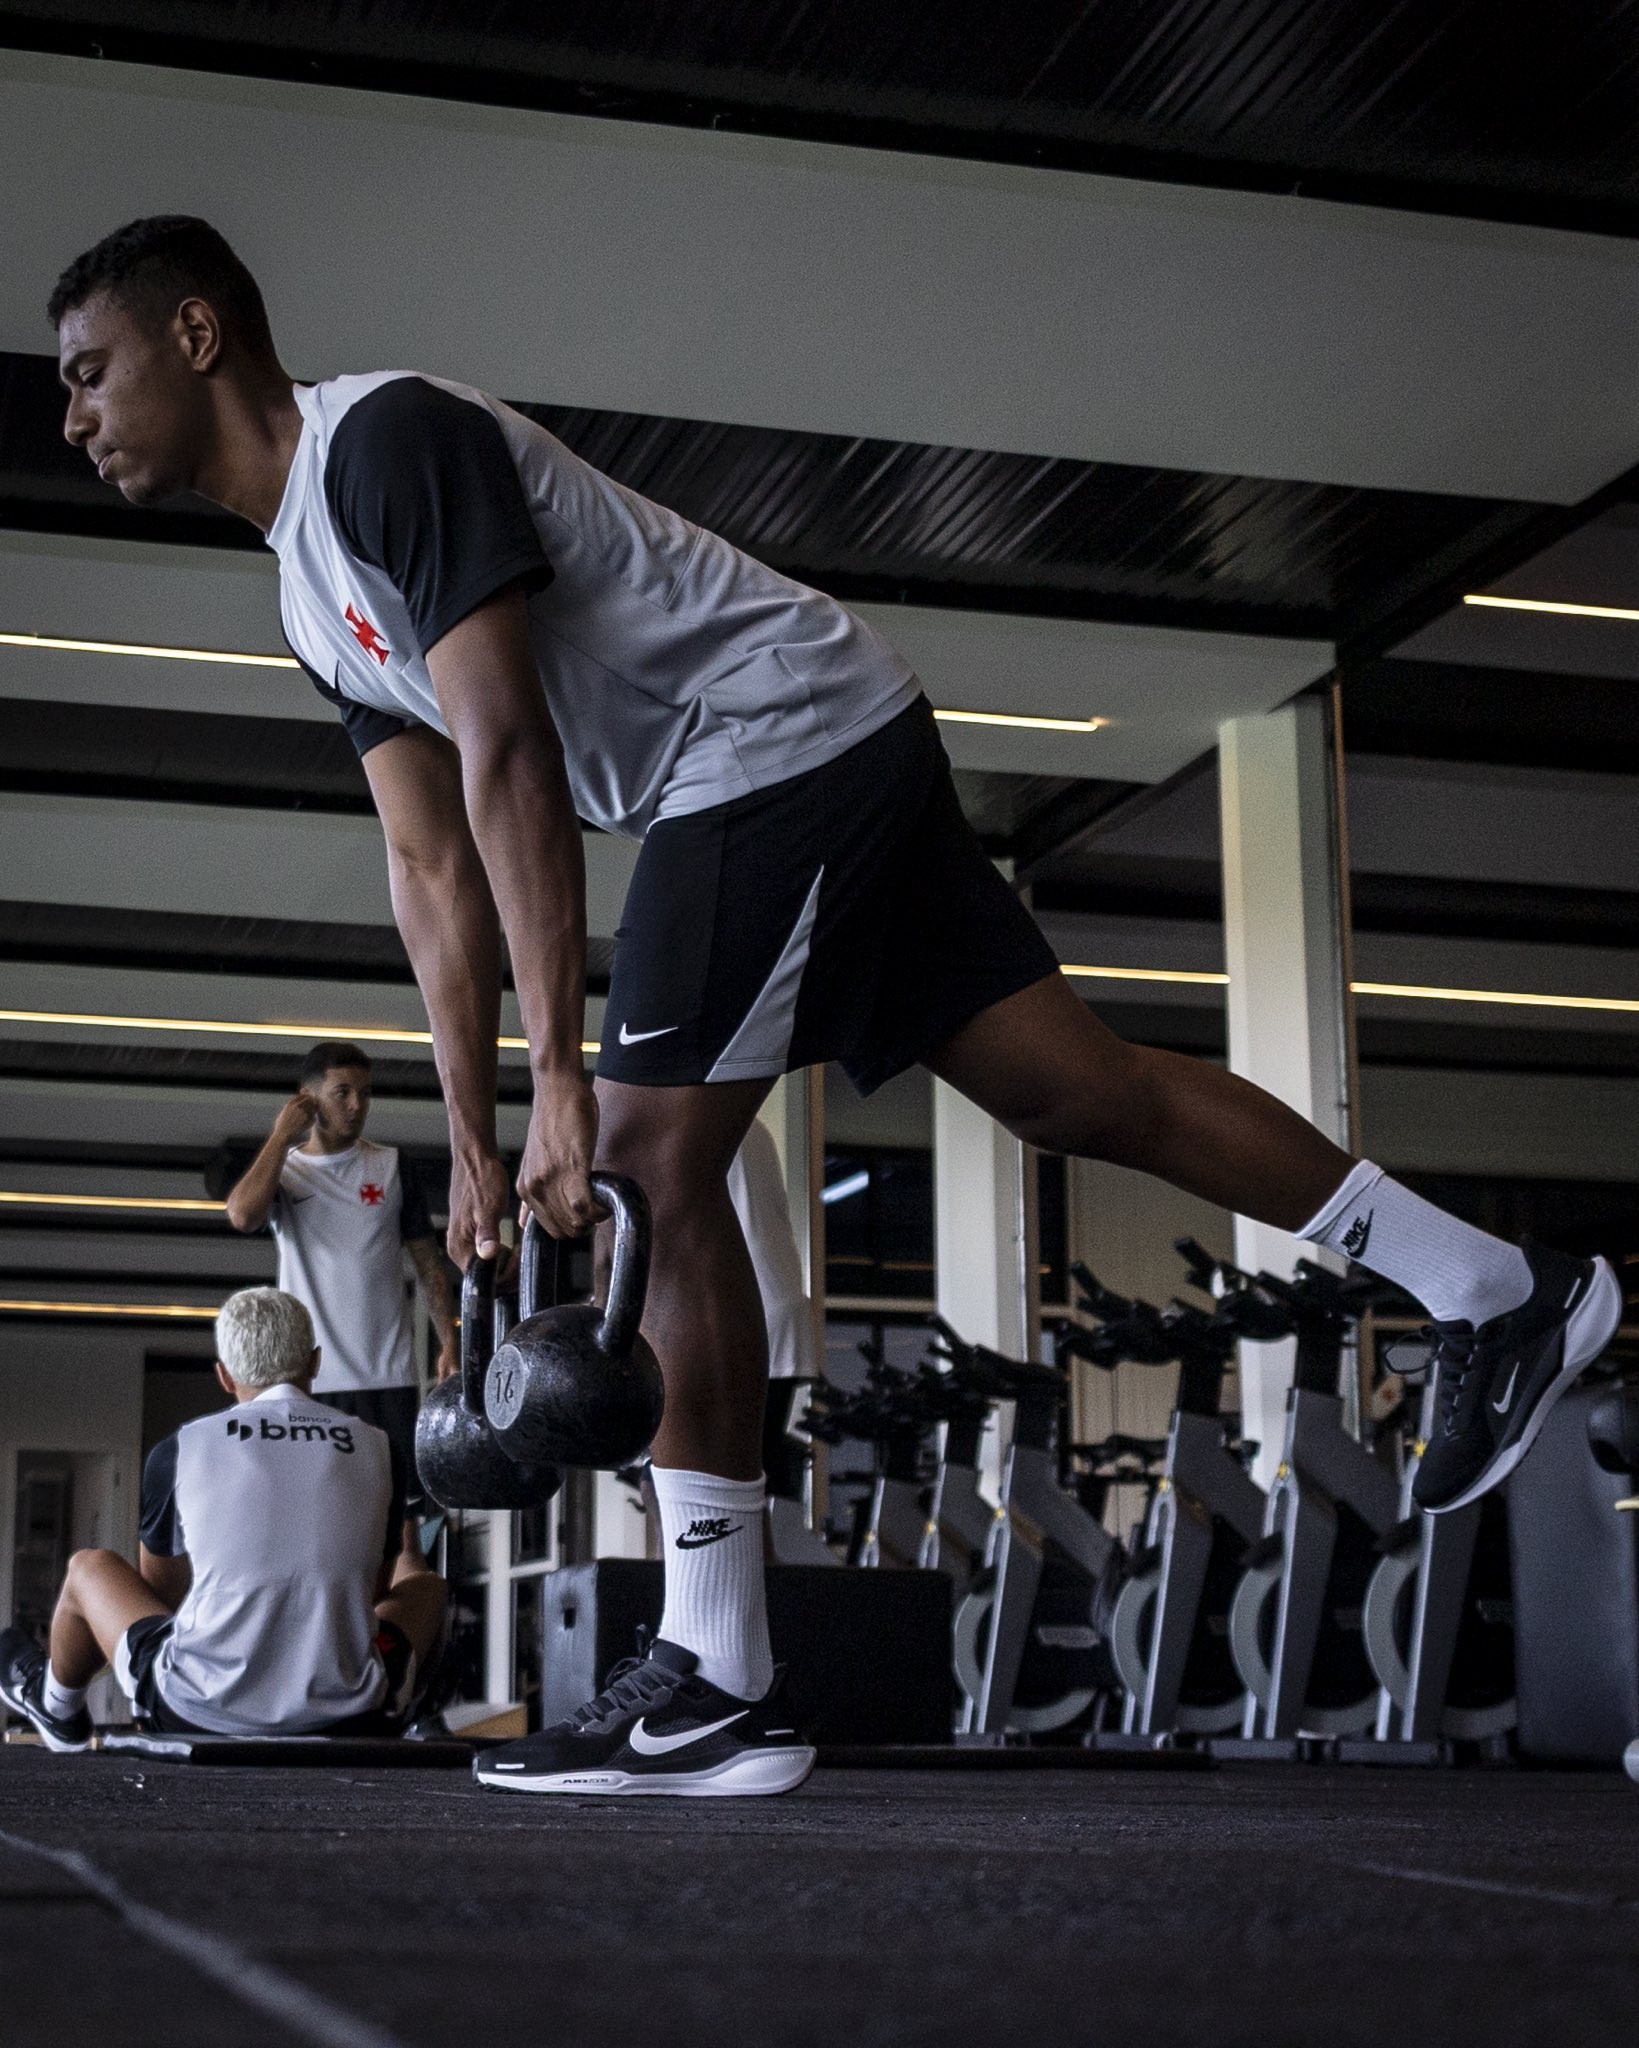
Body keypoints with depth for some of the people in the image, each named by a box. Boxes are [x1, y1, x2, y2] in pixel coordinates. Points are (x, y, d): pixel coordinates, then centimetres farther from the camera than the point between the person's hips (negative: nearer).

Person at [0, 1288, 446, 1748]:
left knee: (90, 1569, 28)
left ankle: (58, 1711, 54)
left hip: (204, 1713, 0)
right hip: (349, 1720, 1)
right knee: (425, 1586, 29)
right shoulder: (376, 1449, 4)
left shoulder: (178, 1450, 1)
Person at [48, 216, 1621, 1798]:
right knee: (1072, 1088, 8)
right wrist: (472, 1148, 10)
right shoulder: (310, 596, 16)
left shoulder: (387, 436, -14)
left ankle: (716, 1690, -6)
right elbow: (434, 870, 14)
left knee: (651, 1168, -12)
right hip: (818, 776, 10)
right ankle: (1503, 1291, 15)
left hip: (785, 733, -10)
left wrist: (561, 1079, -26)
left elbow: (506, 752, -23)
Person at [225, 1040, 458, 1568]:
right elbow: (241, 1214, -16)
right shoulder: (280, 1169, 7)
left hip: (387, 1376, 1)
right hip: (306, 1379, 0)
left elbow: (428, 1262, 11)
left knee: (403, 1518, -3)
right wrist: (281, 1135, -7)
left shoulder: (392, 1167, 9)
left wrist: (449, 1340, 0)